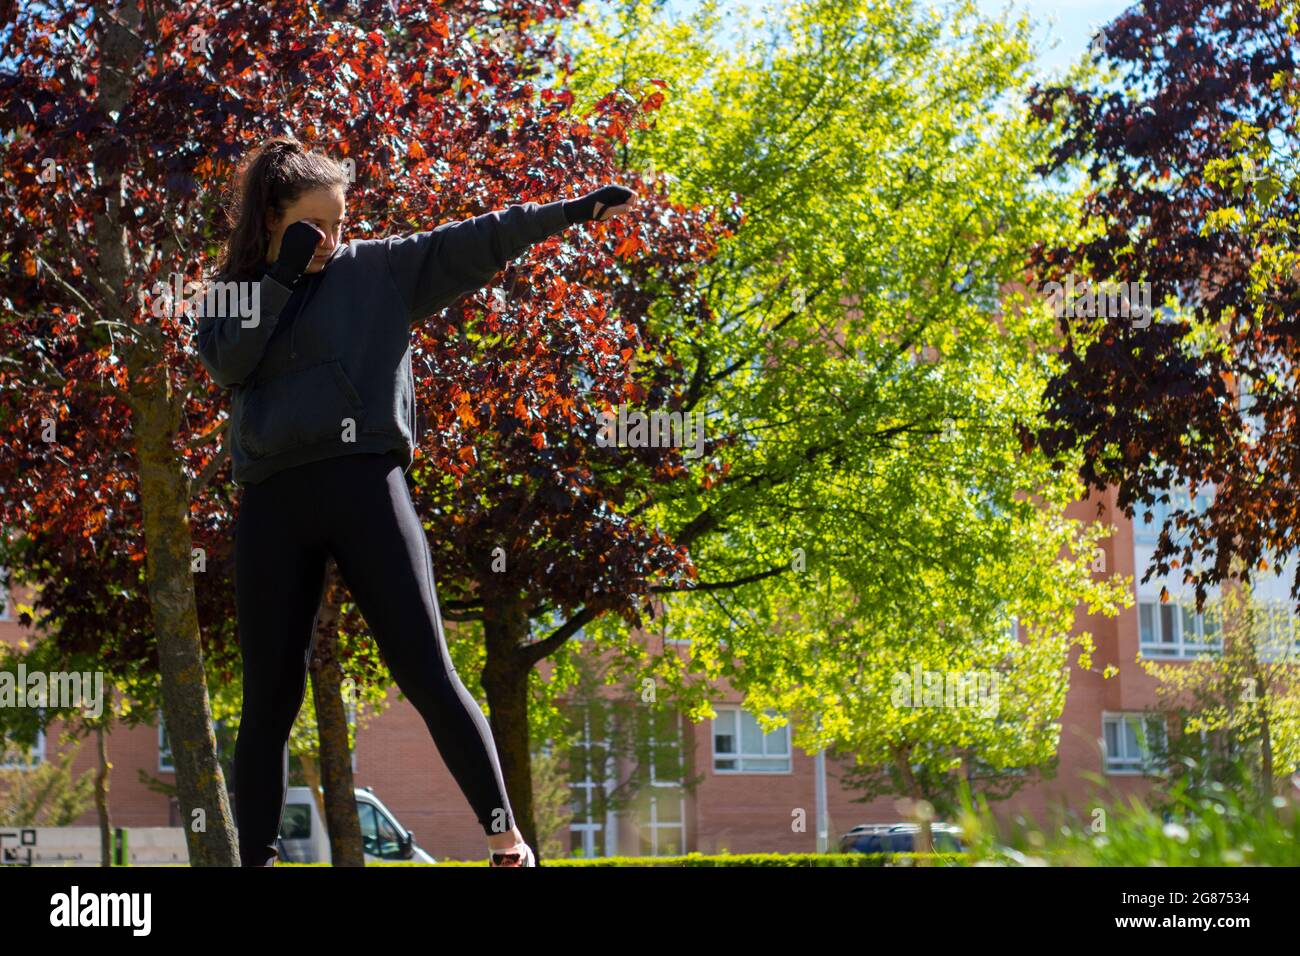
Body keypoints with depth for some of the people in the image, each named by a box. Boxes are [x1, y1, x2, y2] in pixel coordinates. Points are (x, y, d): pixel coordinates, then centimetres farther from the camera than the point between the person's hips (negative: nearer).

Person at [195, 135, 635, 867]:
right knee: (271, 697, 5)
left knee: (427, 673, -8)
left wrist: (575, 211, -4)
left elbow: (475, 243, 3)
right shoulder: (234, 291, 14)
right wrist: (283, 274, -6)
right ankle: (256, 855, 11)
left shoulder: (378, 268, 10)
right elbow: (228, 363, -4)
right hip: (273, 503, 2)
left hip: (364, 484, -2)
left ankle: (505, 834, -6)